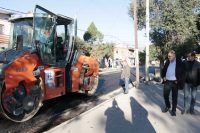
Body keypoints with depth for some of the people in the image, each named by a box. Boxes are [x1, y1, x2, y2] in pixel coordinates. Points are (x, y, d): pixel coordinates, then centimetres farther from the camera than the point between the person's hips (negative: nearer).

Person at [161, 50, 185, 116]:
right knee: (165, 95, 9)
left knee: (174, 97, 7)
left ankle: (173, 110, 20)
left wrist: (178, 80, -12)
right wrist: (163, 77, 0)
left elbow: (182, 72, -5)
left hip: (174, 82, -4)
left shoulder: (179, 62, -7)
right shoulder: (167, 61, 5)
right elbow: (163, 70, 15)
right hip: (167, 82, 4)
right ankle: (167, 106, 32)